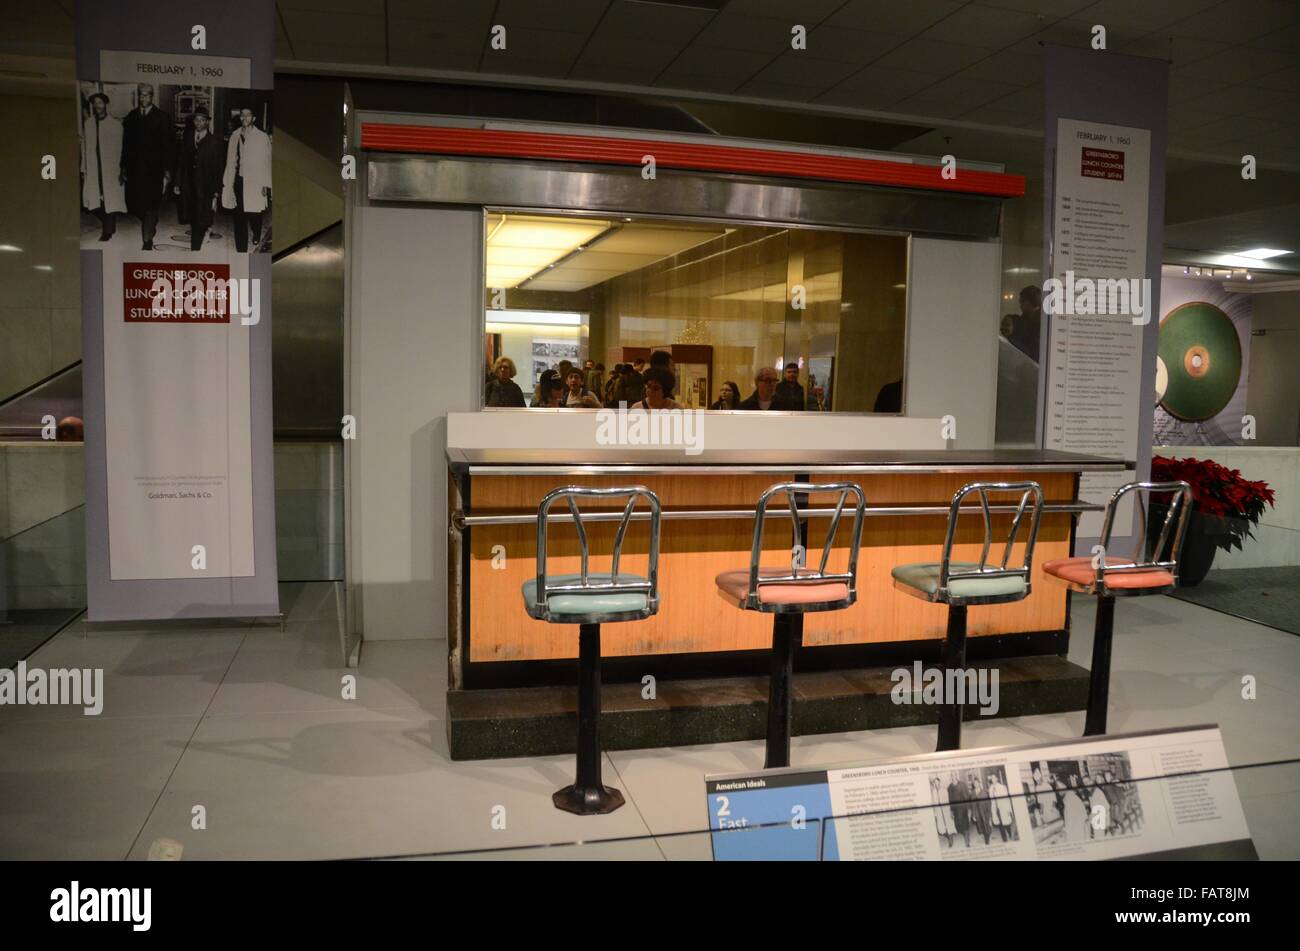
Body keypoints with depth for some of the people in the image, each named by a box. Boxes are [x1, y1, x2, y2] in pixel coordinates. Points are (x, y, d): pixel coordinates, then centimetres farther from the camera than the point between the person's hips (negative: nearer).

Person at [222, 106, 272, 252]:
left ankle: (257, 240, 30)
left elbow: (266, 162, -1)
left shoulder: (262, 137, 0)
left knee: (254, 216, -1)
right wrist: (226, 183, 9)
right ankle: (241, 250, 8)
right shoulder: (235, 136, 10)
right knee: (239, 219, 2)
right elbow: (230, 161, 13)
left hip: (254, 184, -3)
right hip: (238, 182, 3)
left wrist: (265, 185, -7)